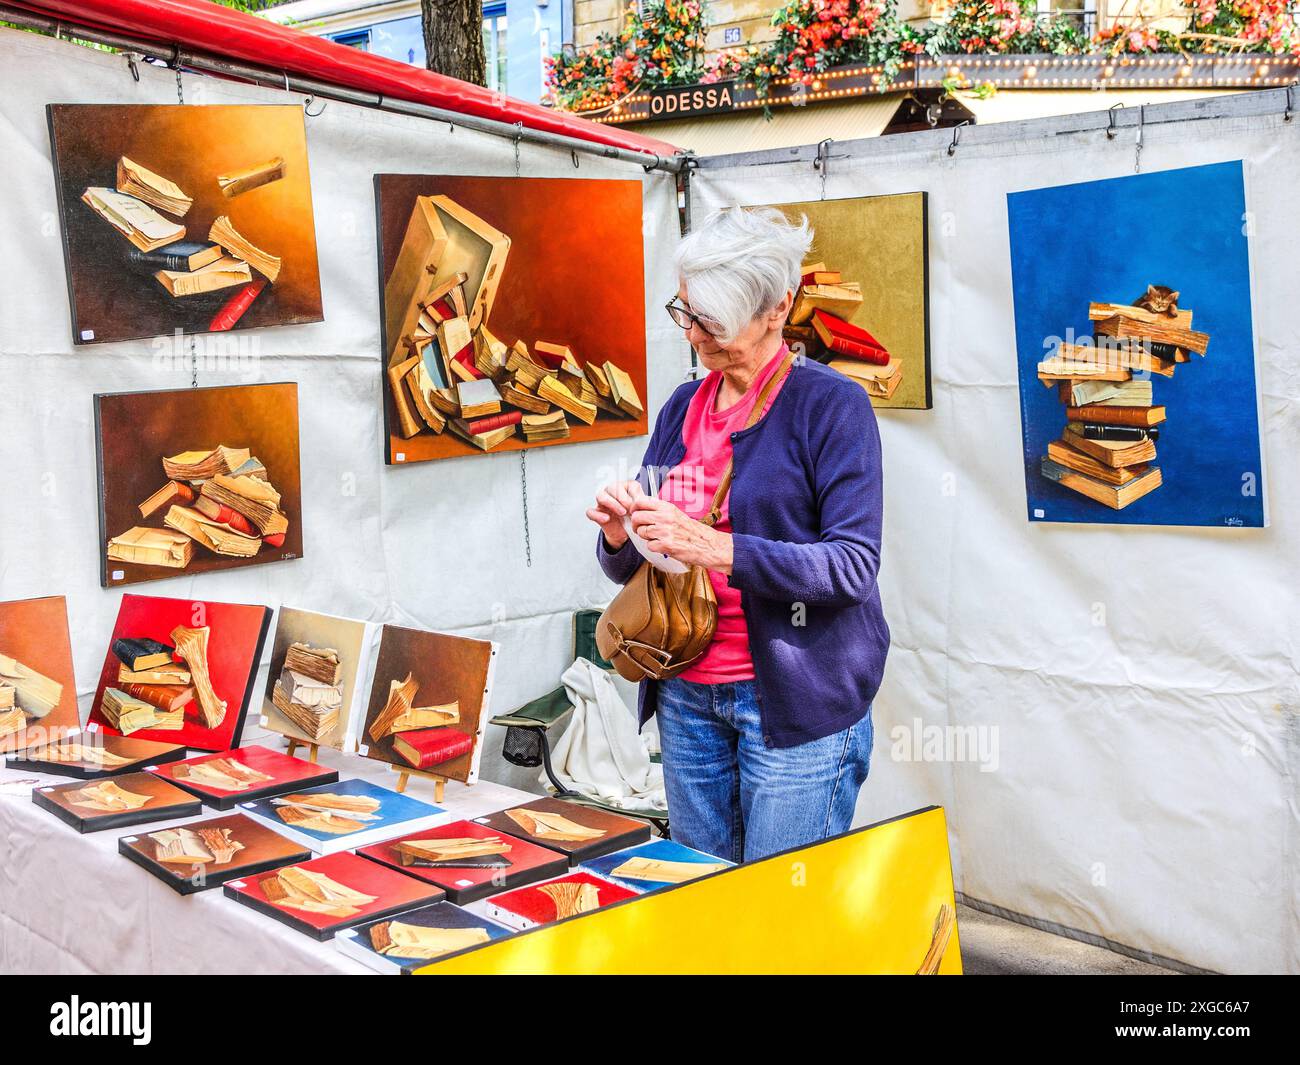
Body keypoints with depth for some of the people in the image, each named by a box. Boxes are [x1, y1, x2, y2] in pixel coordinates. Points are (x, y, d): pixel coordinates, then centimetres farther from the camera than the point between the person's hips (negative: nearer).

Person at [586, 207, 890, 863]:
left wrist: (719, 550, -27)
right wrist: (619, 536, -9)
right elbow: (632, 573, 15)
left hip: (797, 699, -6)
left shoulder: (831, 405, -8)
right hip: (688, 696, 6)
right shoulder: (682, 408, 10)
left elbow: (853, 565, -17)